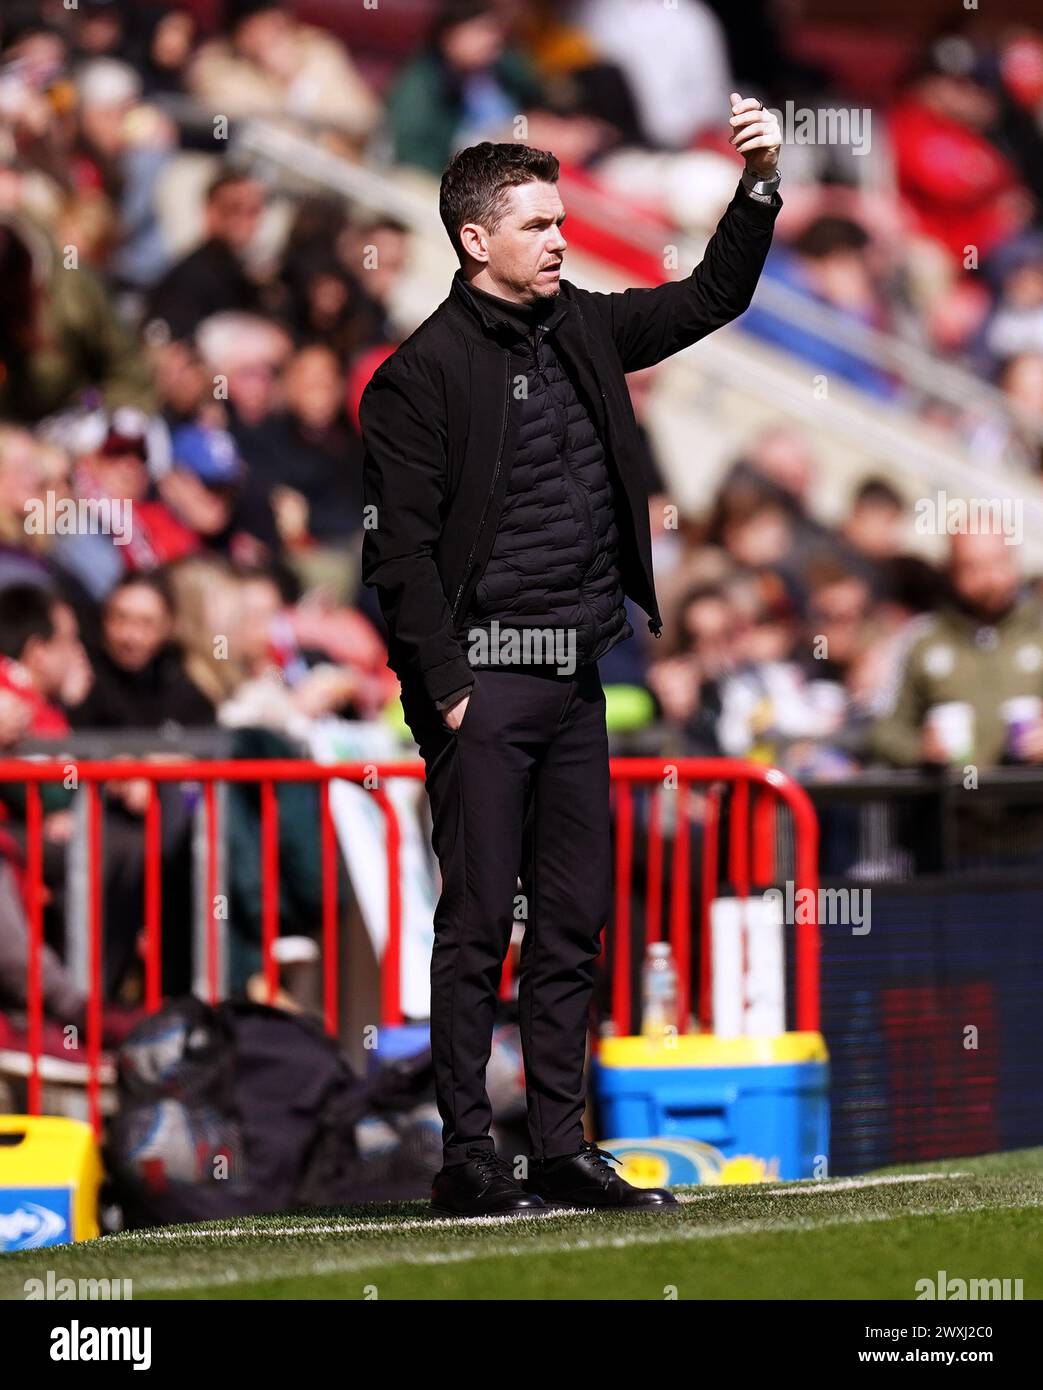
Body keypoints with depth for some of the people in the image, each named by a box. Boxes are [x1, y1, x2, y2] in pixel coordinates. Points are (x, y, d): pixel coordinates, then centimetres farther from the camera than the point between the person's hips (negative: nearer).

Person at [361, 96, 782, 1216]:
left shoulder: (583, 330, 11)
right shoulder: (421, 376, -9)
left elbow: (711, 297, 22)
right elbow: (399, 549, -10)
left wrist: (759, 187, 7)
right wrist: (448, 689, -14)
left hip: (575, 679, 7)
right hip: (484, 680, -7)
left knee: (574, 921, 8)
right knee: (479, 922, -4)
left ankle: (560, 1147, 13)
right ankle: (465, 1156, 0)